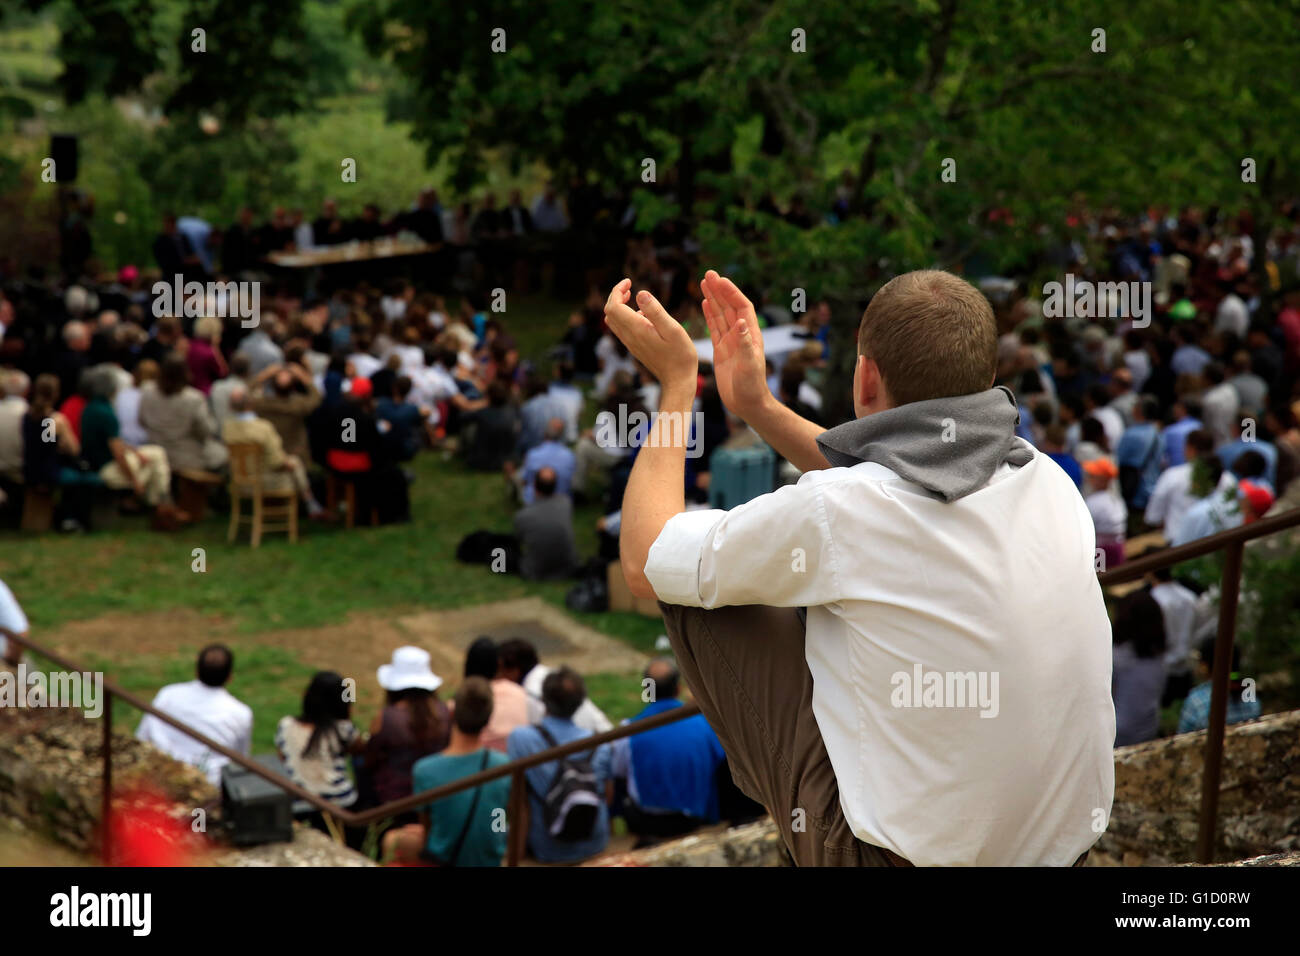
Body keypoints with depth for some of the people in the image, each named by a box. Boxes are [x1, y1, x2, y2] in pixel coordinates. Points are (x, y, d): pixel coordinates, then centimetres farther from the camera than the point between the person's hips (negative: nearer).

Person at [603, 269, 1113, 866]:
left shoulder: (833, 513, -23)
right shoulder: (1050, 483, -4)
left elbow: (645, 562, -4)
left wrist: (677, 382, 6)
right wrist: (757, 406, 22)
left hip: (906, 857, -6)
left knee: (694, 589, 5)